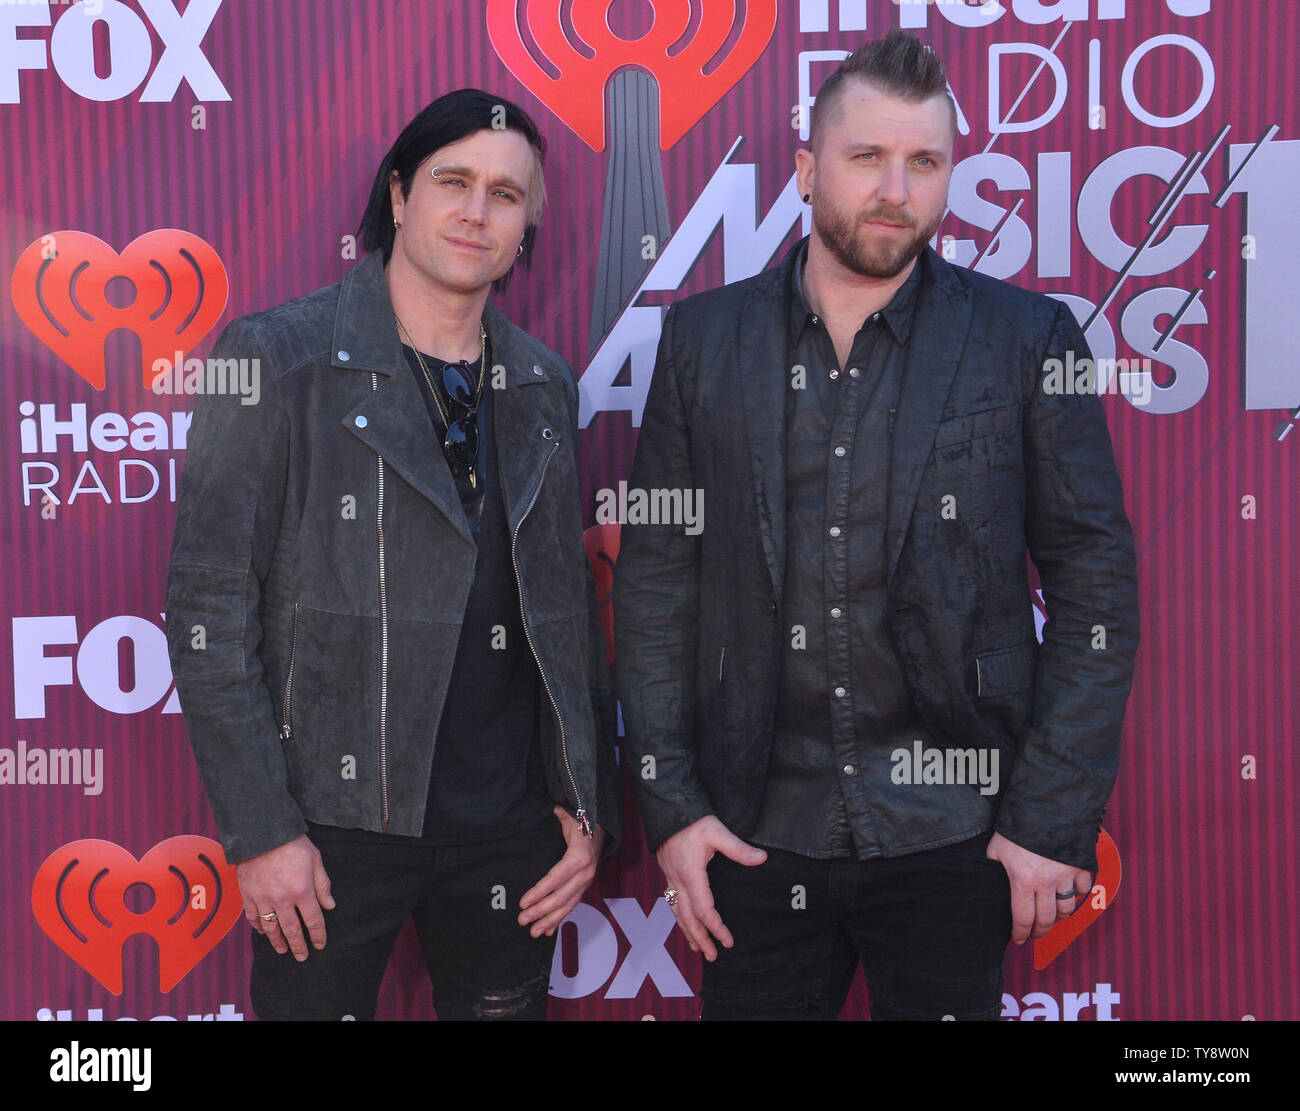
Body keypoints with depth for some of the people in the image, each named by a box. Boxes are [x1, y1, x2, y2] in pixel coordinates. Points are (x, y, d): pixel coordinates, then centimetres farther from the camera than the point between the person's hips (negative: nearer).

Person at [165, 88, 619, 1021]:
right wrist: (260, 829, -12)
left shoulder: (546, 386, 8)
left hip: (513, 829, 4)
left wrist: (591, 805, 7)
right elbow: (208, 608, -8)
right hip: (337, 825, -4)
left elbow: (570, 611, 12)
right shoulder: (278, 358, -6)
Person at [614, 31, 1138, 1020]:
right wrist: (670, 805, -1)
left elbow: (1097, 589, -1)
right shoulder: (703, 337, 2)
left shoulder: (1028, 340, -2)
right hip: (757, 830, 1)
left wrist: (1054, 820, -6)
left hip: (952, 832, -1)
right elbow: (654, 578, 3)